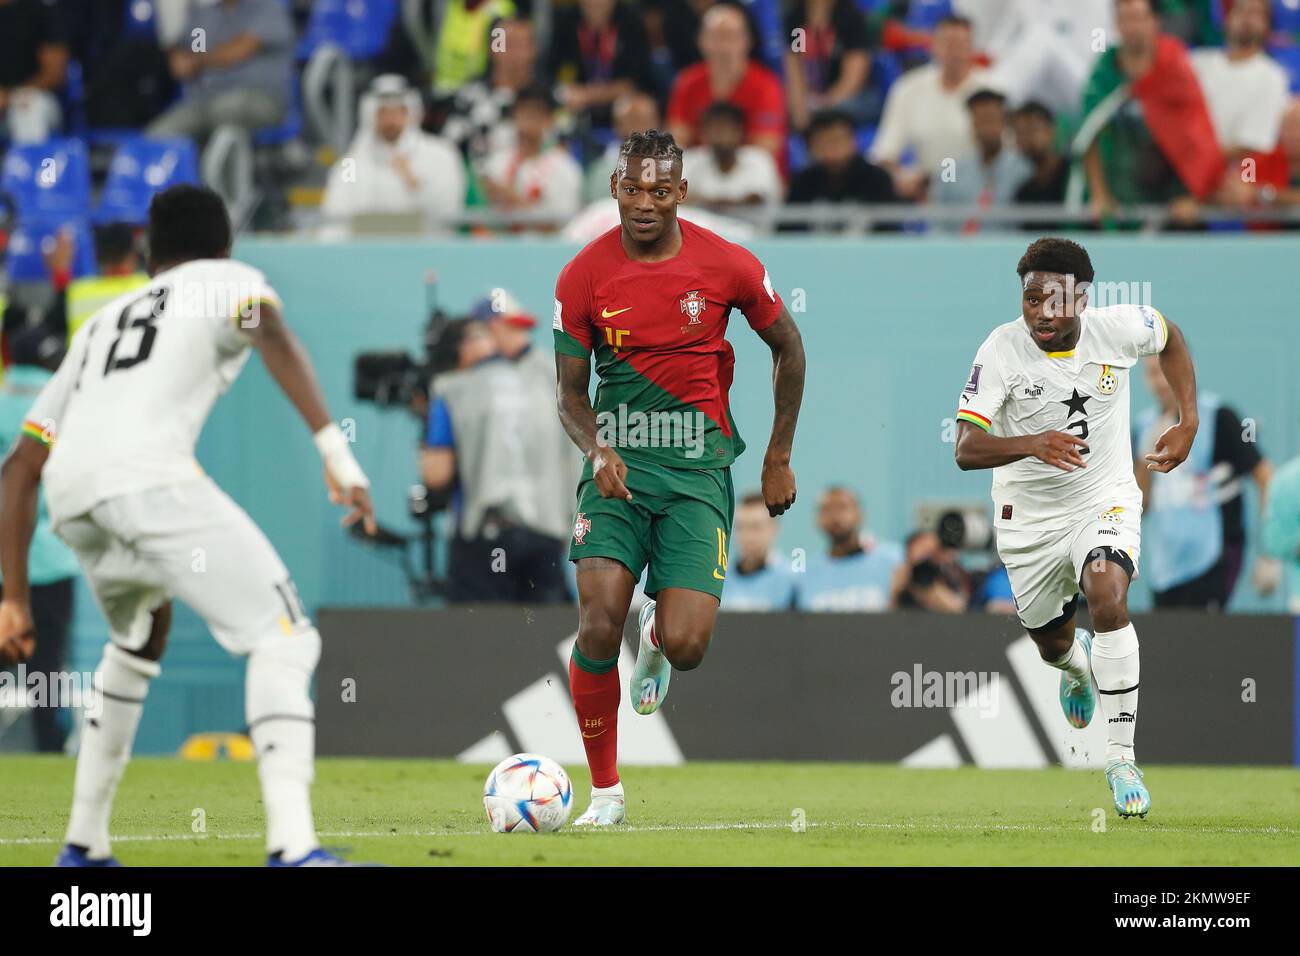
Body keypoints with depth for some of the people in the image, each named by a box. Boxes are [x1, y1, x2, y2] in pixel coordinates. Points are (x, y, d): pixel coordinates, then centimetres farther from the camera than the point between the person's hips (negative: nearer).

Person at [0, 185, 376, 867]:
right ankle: (292, 849, -26)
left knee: (140, 635, 33)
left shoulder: (101, 323, 36)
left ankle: (83, 845, 32)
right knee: (281, 638, -6)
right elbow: (270, 332, -4)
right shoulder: (228, 280, 22)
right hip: (147, 474, -6)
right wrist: (334, 447, -12)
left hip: (69, 498, 6)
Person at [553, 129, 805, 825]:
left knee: (685, 647, -13)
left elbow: (787, 347, 12)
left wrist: (779, 458, 12)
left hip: (698, 467, 0)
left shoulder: (727, 266, -4)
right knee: (597, 628, -17)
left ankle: (655, 635, 28)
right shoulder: (583, 277, -2)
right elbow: (571, 392, 5)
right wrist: (596, 449, -16)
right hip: (617, 465, 1)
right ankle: (605, 792, 2)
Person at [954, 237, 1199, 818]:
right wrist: (1031, 445, -49)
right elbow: (967, 449, -30)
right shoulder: (1002, 351, -23)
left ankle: (1121, 758, -21)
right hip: (1029, 517, 1)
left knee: (1108, 595, -30)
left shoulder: (1120, 329, -16)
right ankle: (1079, 664, 60)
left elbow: (1171, 339, 9)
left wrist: (1188, 423, -2)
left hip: (1106, 502, -1)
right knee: (1053, 646, 17)